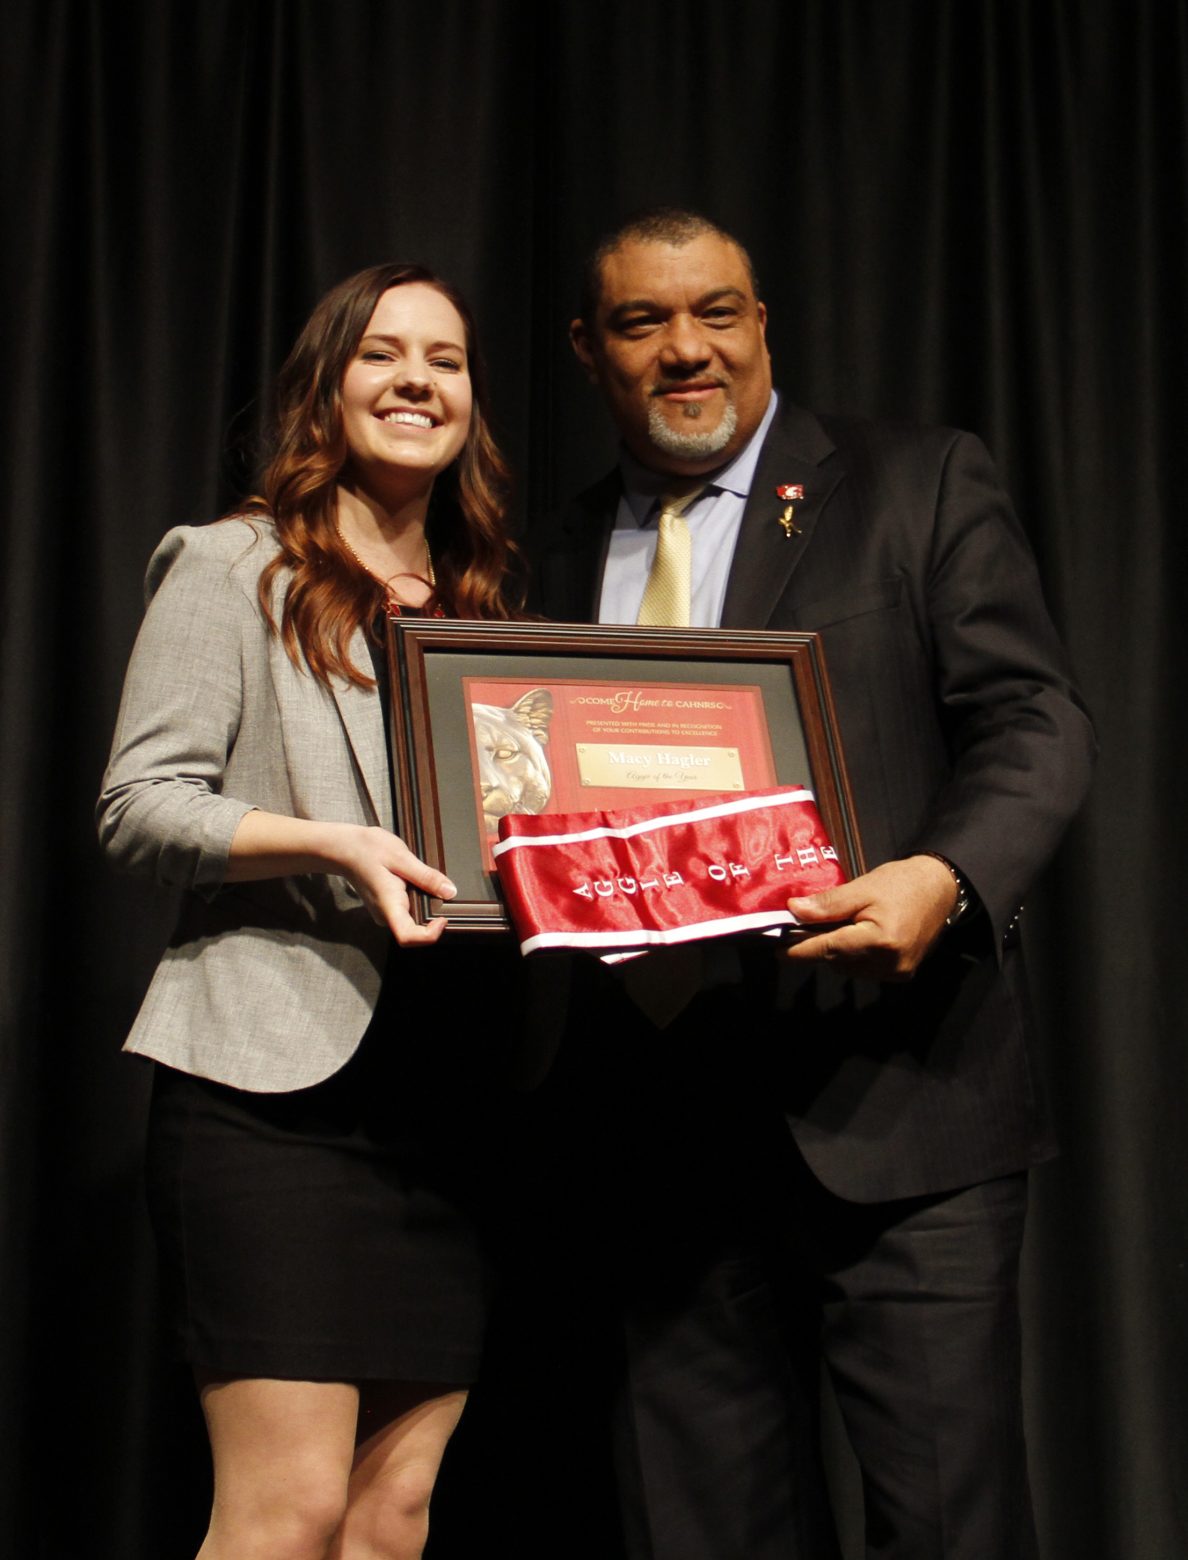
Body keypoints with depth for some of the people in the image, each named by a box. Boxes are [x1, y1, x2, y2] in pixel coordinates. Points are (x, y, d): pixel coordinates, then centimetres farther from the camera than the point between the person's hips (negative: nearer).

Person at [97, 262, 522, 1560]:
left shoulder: (481, 608, 20)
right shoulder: (231, 567, 3)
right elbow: (137, 806, -5)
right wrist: (331, 846, -19)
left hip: (443, 1091, 6)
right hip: (276, 1074, -6)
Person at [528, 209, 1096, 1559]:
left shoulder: (922, 486, 5)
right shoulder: (566, 556, 18)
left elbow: (1032, 723, -3)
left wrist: (944, 876, -23)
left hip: (892, 1103, -4)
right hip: (664, 1128, 4)